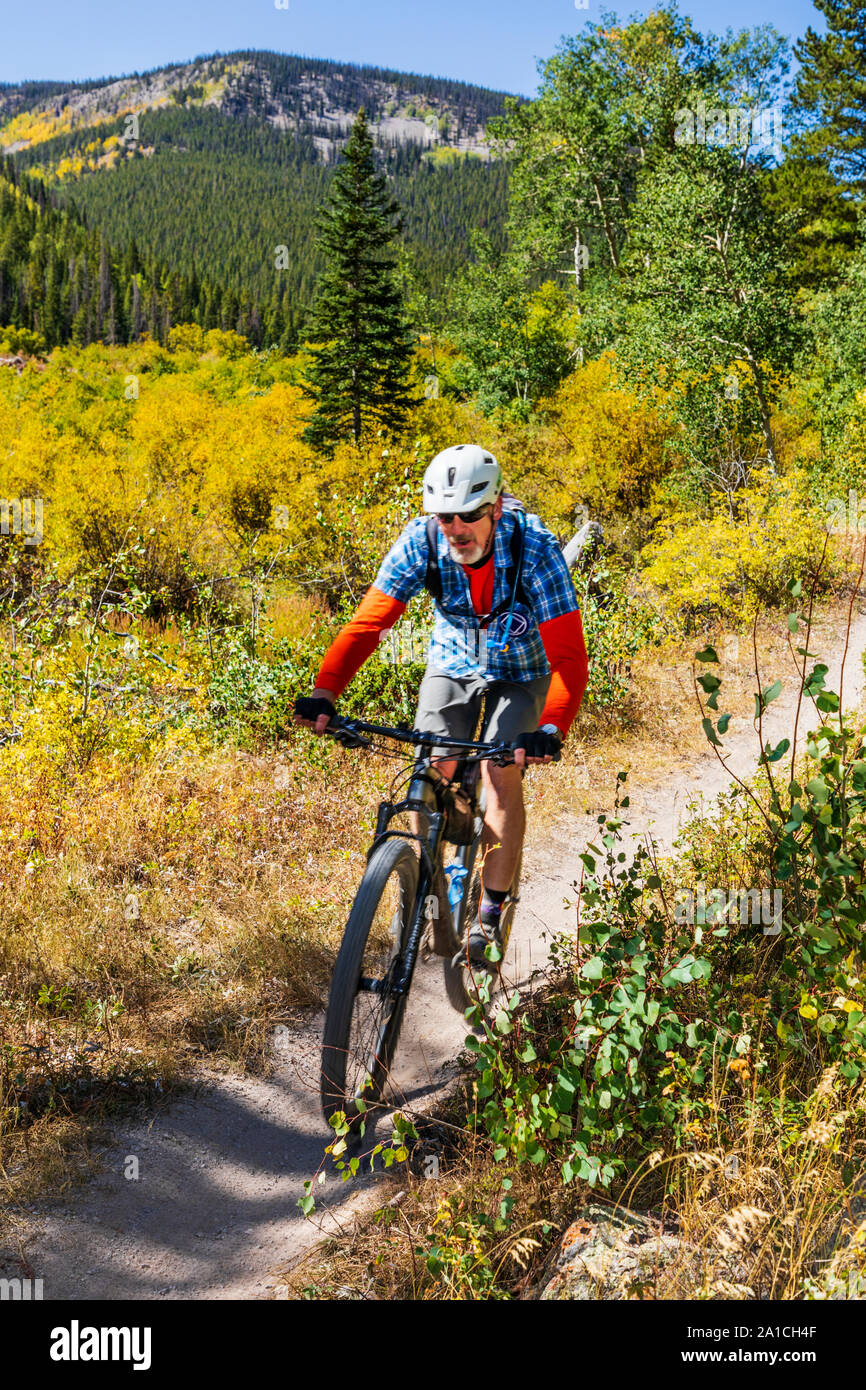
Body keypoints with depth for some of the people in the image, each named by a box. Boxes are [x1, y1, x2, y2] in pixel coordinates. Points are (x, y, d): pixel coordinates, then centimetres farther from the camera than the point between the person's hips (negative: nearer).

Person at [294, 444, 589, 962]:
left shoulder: (535, 548, -33)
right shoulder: (421, 542, -27)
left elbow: (569, 654, -37)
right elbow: (368, 621, -30)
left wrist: (551, 729, -52)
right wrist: (325, 692, -45)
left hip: (519, 671, -2)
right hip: (453, 662, 2)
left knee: (502, 775, -15)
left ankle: (490, 912, 0)